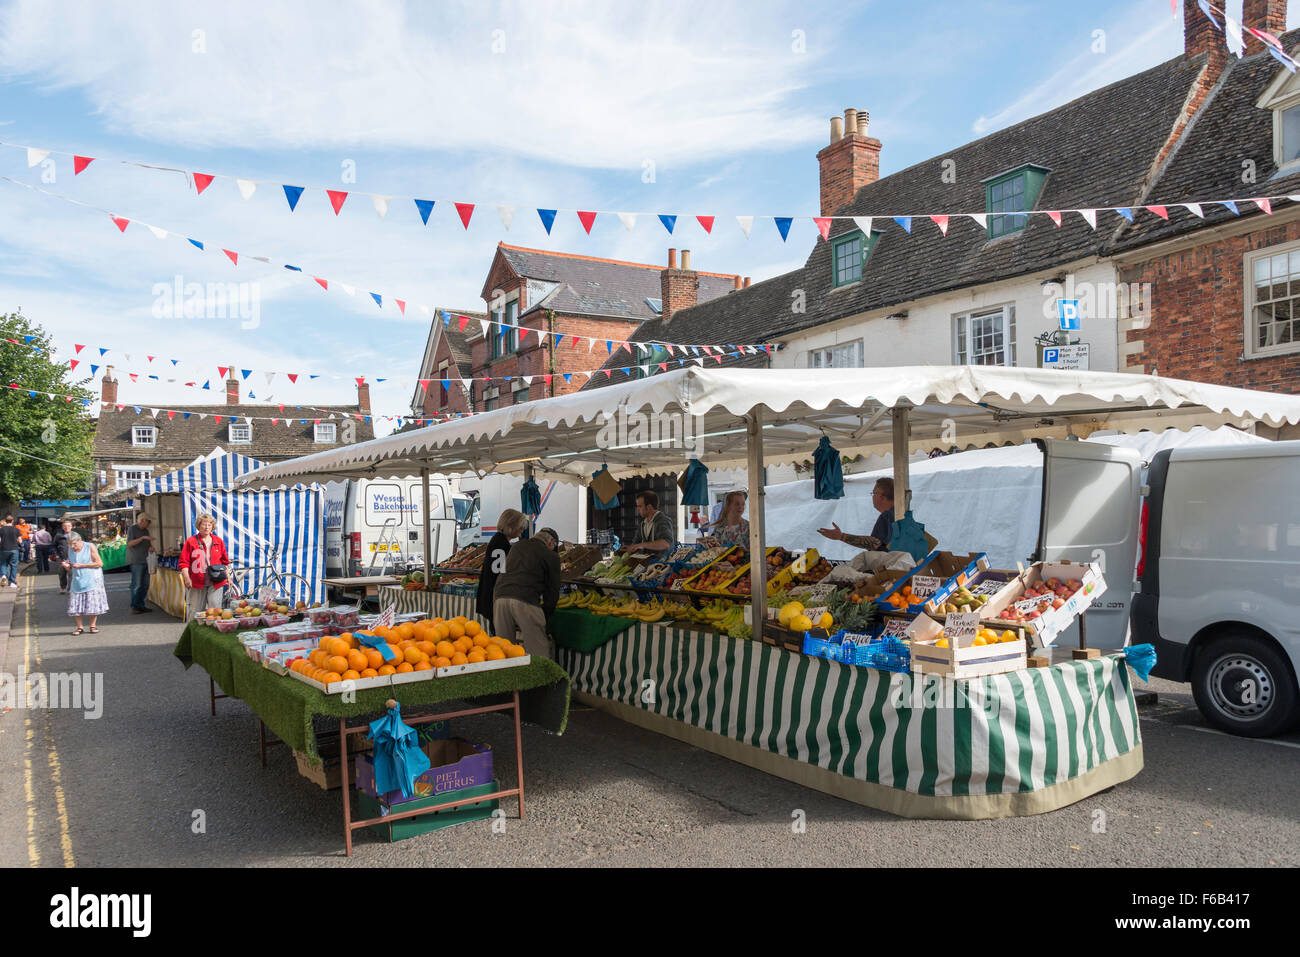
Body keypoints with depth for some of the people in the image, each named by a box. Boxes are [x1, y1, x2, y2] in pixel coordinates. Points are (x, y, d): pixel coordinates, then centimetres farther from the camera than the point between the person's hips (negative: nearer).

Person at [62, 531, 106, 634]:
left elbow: (100, 563, -11)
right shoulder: (70, 549, 9)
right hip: (77, 580, 4)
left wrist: (81, 565, -15)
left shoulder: (90, 547, -6)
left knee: (93, 603, -4)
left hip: (92, 580, -4)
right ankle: (79, 627, 8)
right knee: (75, 605, -1)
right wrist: (67, 566, -7)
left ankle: (92, 626, 7)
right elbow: (70, 569, 18)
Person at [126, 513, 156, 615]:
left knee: (145, 584, 7)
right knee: (136, 585, -9)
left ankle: (140, 605, 14)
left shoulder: (146, 531, 19)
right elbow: (130, 543, -14)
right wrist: (142, 538, -21)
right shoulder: (132, 529, -3)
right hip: (136, 561, -8)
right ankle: (134, 607, -5)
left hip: (145, 561, 8)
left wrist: (151, 548, 6)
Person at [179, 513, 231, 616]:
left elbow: (225, 562, 18)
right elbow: (184, 562, 0)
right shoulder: (191, 541, 2)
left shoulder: (218, 542, 11)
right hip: (196, 582, -1)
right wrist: (186, 578, -10)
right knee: (195, 611, 3)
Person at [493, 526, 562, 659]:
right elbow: (552, 590, 11)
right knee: (537, 651, 1)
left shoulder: (517, 546, 23)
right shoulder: (551, 556, 9)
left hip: (500, 597, 5)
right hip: (525, 600, -5)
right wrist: (546, 616, 22)